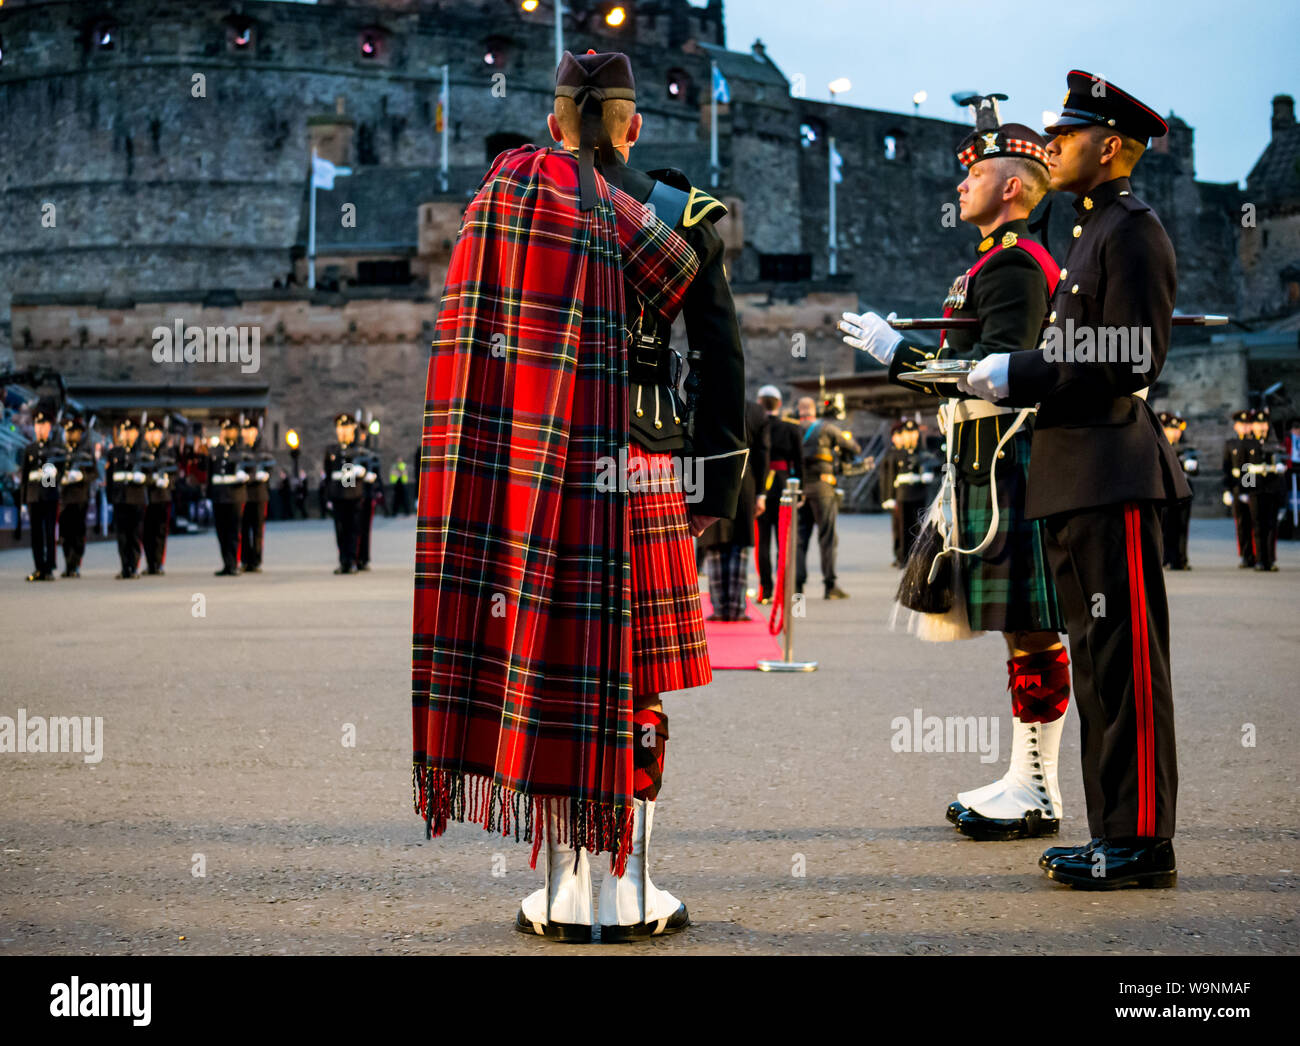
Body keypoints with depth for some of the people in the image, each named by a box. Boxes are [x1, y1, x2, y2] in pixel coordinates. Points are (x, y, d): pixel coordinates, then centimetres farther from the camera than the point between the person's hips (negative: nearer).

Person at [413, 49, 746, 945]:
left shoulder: (506, 194, 2)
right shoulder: (682, 211, 3)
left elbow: (476, 342, -3)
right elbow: (721, 351, -1)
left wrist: (481, 462, 0)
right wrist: (721, 474, 4)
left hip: (534, 466, 0)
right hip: (647, 474, 0)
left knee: (544, 666, 6)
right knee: (636, 681, 7)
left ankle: (568, 891, 11)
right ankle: (634, 891, 11)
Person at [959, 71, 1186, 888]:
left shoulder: (1135, 232, -9)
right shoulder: (1093, 234, 21)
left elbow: (1125, 364, -18)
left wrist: (1015, 377, -14)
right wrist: (1005, 375, 11)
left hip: (1115, 480, -10)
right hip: (1078, 482, 10)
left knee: (1128, 662, -6)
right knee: (1099, 663, 12)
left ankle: (1144, 843, 1)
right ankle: (1117, 835, 20)